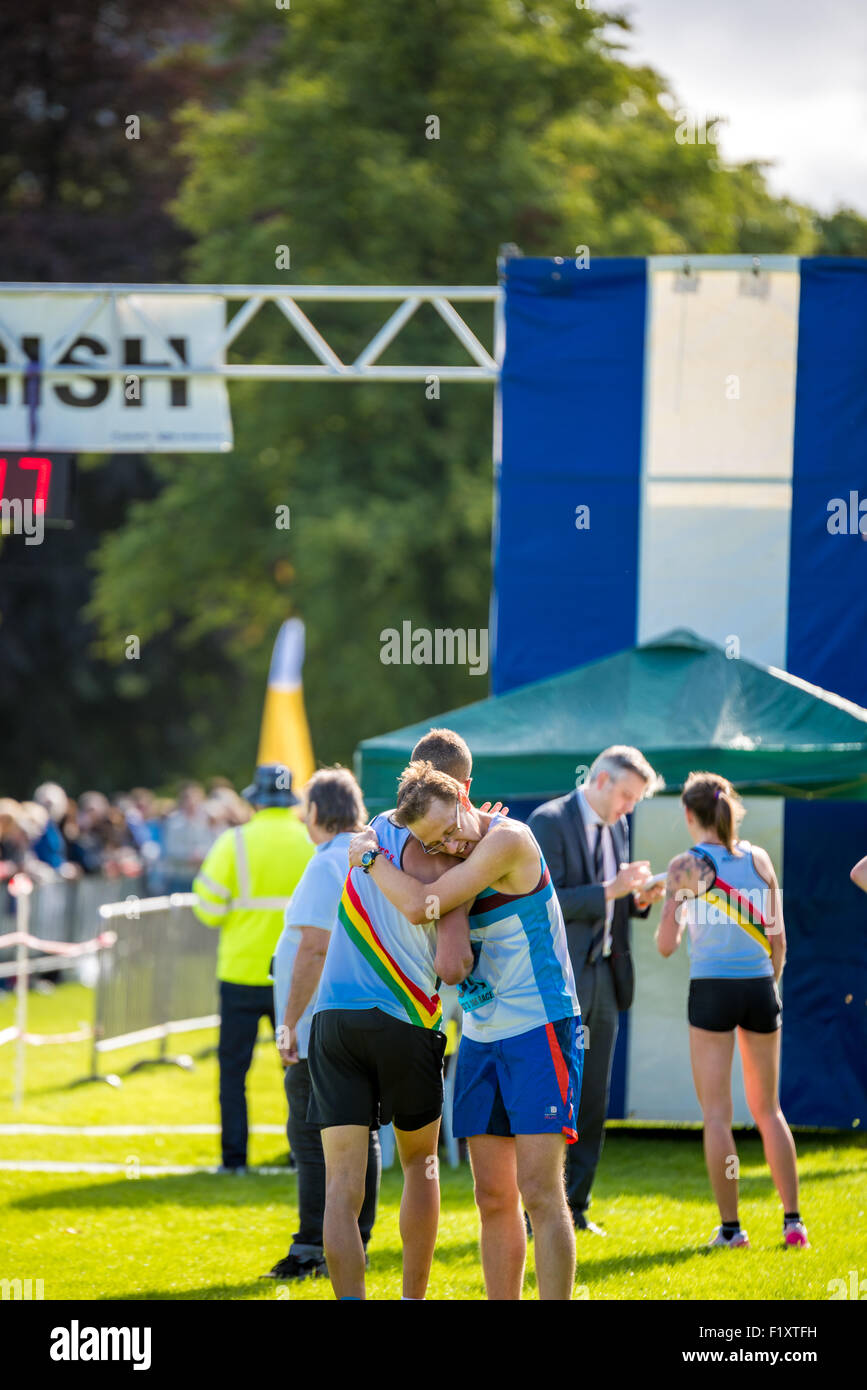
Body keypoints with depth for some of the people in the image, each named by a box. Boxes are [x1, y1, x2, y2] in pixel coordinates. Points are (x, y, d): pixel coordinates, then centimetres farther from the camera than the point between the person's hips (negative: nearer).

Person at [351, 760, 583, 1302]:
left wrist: (369, 854, -5)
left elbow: (421, 905, -20)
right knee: (494, 1197, 6)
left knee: (539, 1192, -14)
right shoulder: (463, 858, 9)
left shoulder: (507, 840, -17)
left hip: (541, 1032, -8)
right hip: (481, 1035, 8)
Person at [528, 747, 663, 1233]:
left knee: (594, 1099, 8)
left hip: (604, 976, 8)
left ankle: (575, 1206, 14)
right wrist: (611, 890, -22)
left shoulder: (615, 827, 14)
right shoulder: (549, 822, -10)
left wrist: (639, 900, 0)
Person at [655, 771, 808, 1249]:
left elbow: (666, 944, -7)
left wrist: (671, 909, 13)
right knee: (768, 1109, 15)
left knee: (716, 1115, 3)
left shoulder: (686, 866, -6)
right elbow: (778, 936, 6)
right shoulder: (759, 858, 4)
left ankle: (730, 1226, 1)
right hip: (759, 986, 4)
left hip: (711, 989, -4)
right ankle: (792, 1221, 9)